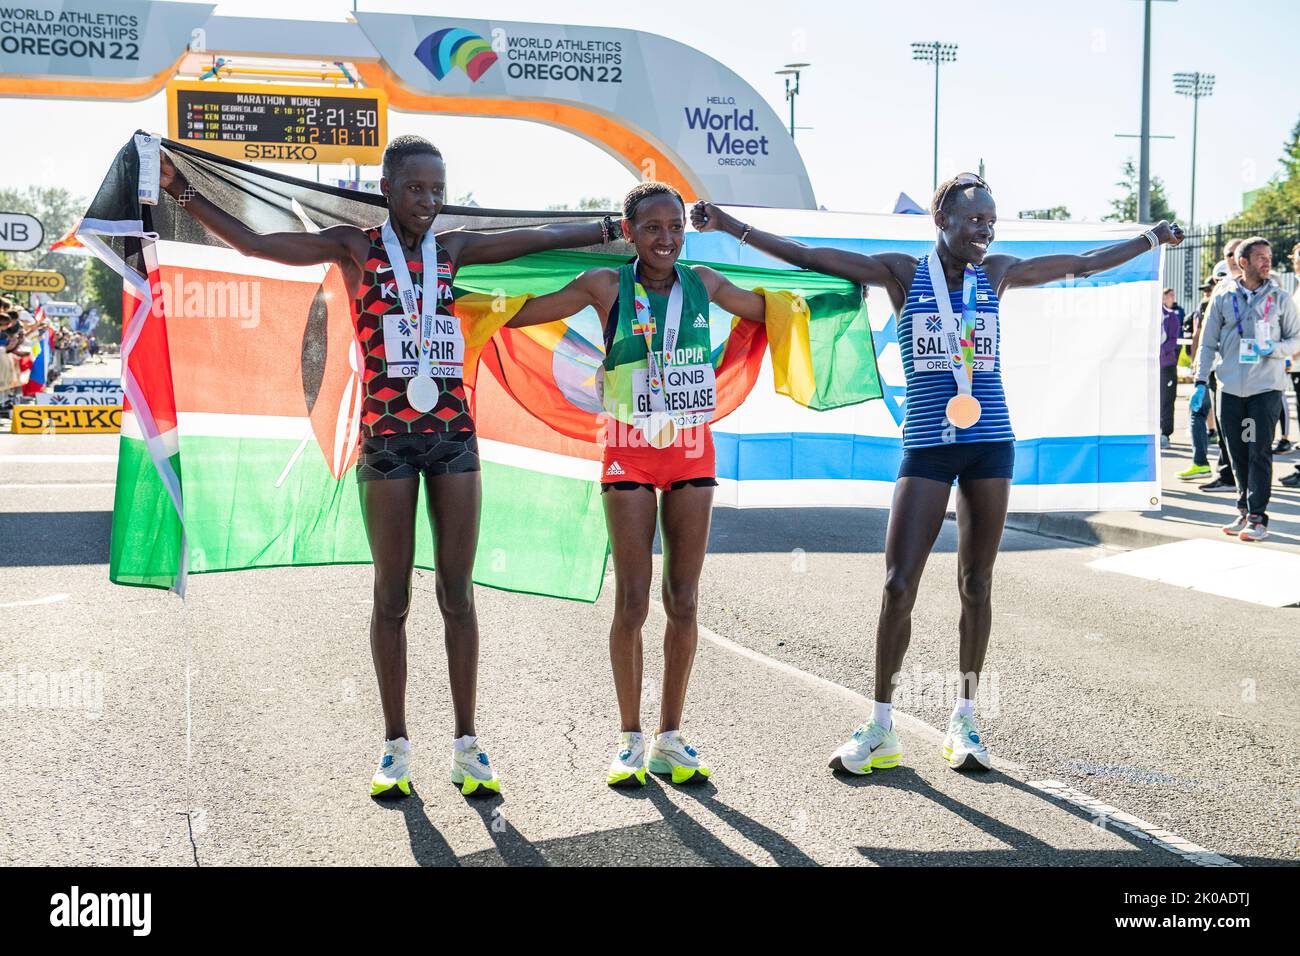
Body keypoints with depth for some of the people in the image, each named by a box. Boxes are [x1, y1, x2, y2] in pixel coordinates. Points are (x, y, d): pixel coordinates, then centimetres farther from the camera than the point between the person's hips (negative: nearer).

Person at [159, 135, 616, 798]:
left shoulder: (452, 249, 10)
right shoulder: (355, 248, 3)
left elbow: (542, 237, 15)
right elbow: (251, 242, -2)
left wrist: (619, 227, 17)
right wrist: (183, 192, -9)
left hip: (453, 432, 2)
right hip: (387, 437, -2)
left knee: (457, 592, 3)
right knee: (392, 595, 4)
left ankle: (466, 745, 9)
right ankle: (396, 745, 12)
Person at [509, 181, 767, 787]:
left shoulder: (702, 283, 5)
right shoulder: (607, 286, -5)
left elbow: (769, 310, 23)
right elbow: (516, 313, -3)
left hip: (692, 451, 3)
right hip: (630, 453, -3)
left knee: (683, 602, 4)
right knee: (632, 602, -2)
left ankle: (669, 738, 15)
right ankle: (630, 739, 12)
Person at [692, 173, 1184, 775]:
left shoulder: (996, 274, 9)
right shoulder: (903, 274, 1)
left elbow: (1084, 264, 23)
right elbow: (809, 258, -4)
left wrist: (1152, 239, 31)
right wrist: (731, 226, -11)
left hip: (991, 443, 3)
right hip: (927, 447, -3)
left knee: (976, 585, 7)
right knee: (898, 584, -8)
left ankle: (964, 720, 20)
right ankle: (880, 729, 5)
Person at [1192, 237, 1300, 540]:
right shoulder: (1223, 299, 7)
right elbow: (1208, 343, 10)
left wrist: (1274, 349, -13)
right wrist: (1201, 381, 2)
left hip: (1266, 387, -2)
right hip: (1230, 387, 2)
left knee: (1260, 451, -7)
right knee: (1238, 453, 7)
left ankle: (1258, 517, -5)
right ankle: (1244, 511, 18)